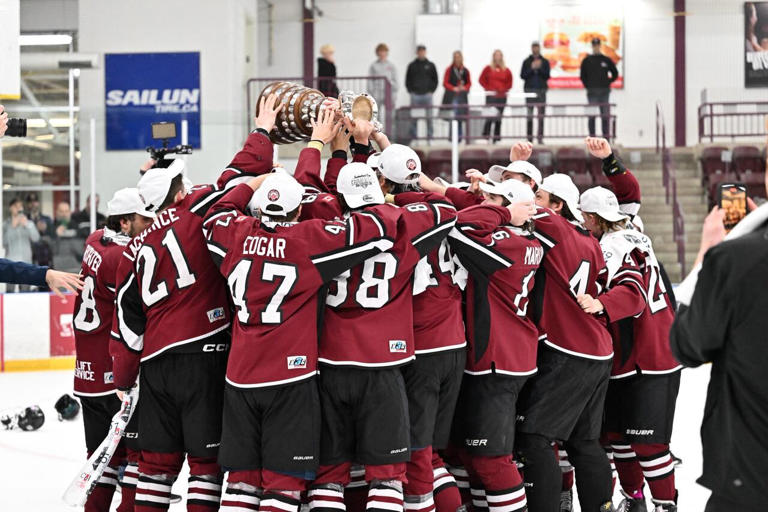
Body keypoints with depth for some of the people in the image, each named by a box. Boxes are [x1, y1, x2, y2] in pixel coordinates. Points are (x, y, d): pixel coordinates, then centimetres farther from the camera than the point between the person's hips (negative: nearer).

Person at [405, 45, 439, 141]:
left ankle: (430, 136, 4)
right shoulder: (412, 65, 9)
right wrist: (410, 91, 1)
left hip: (427, 94, 0)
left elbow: (435, 80, 11)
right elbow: (407, 80, 12)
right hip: (415, 95, 0)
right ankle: (413, 136, 2)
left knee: (429, 117, -2)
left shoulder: (430, 65, 9)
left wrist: (431, 91, 0)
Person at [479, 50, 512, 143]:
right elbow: (481, 80, 4)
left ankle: (496, 138, 10)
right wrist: (488, 88, -5)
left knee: (499, 118, 5)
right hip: (491, 96, -3)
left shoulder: (506, 70, 7)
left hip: (502, 96, 3)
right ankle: (485, 136, -12)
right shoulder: (488, 68, 2)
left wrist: (504, 89, -4)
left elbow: (509, 83, 12)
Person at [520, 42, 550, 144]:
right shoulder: (526, 62, 9)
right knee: (529, 116, -3)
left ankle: (540, 137, -3)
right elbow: (522, 75, 2)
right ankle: (530, 138, -1)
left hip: (541, 90, 0)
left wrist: (540, 68, -12)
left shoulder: (545, 62, 10)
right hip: (529, 90, 0)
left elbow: (547, 76, 2)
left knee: (541, 116, -4)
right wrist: (532, 68, -10)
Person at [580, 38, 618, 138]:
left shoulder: (606, 60, 8)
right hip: (592, 92, -1)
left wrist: (608, 82, 7)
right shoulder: (586, 61, 6)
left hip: (604, 91, 1)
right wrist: (587, 86, 0)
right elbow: (583, 76, 9)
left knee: (605, 115, 1)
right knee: (592, 116, -3)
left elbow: (615, 73, 15)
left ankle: (606, 136, 4)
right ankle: (592, 137, 1)